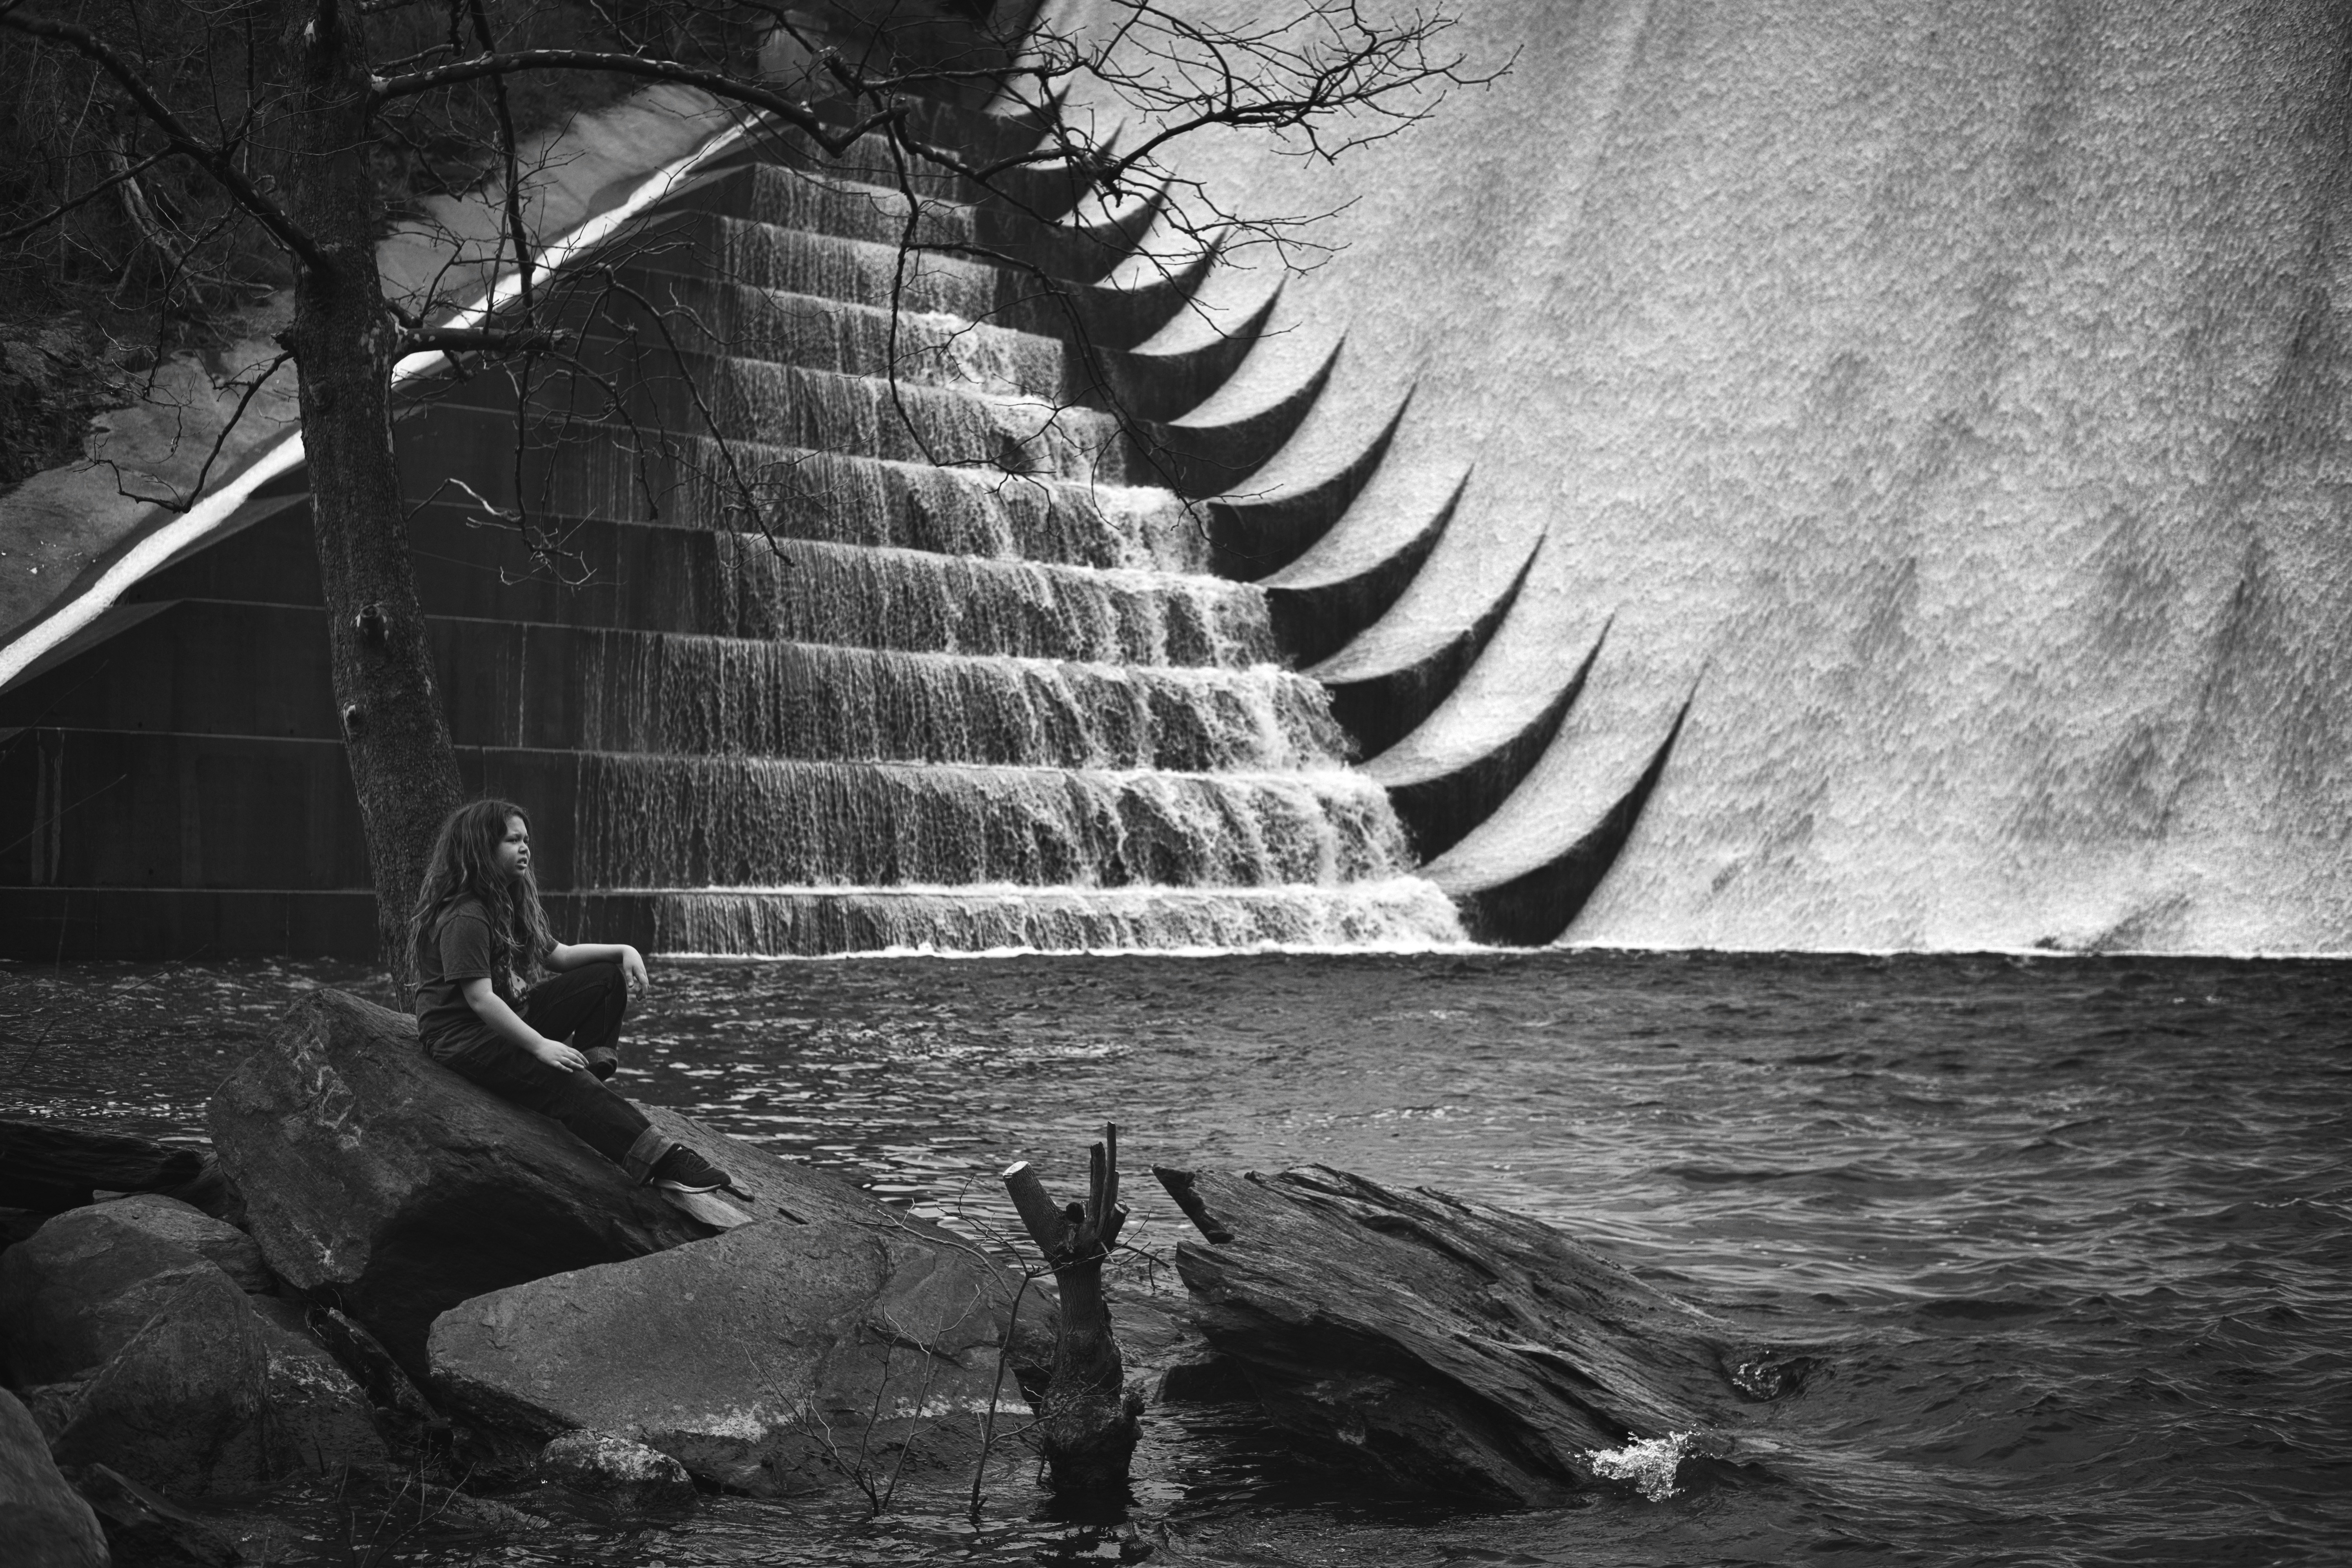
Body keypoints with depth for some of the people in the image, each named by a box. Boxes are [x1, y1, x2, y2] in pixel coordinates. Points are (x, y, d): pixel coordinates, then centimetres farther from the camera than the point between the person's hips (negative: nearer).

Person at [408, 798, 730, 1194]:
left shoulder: (510, 906, 14)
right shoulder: (463, 919, -18)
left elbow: (559, 956, 17)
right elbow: (480, 999, -25)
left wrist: (623, 951, 2)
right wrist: (540, 1046, -28)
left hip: (507, 1019, 10)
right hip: (462, 1039, -10)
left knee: (607, 977, 5)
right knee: (565, 1081, -31)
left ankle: (595, 1069, -12)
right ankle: (662, 1161, -39)